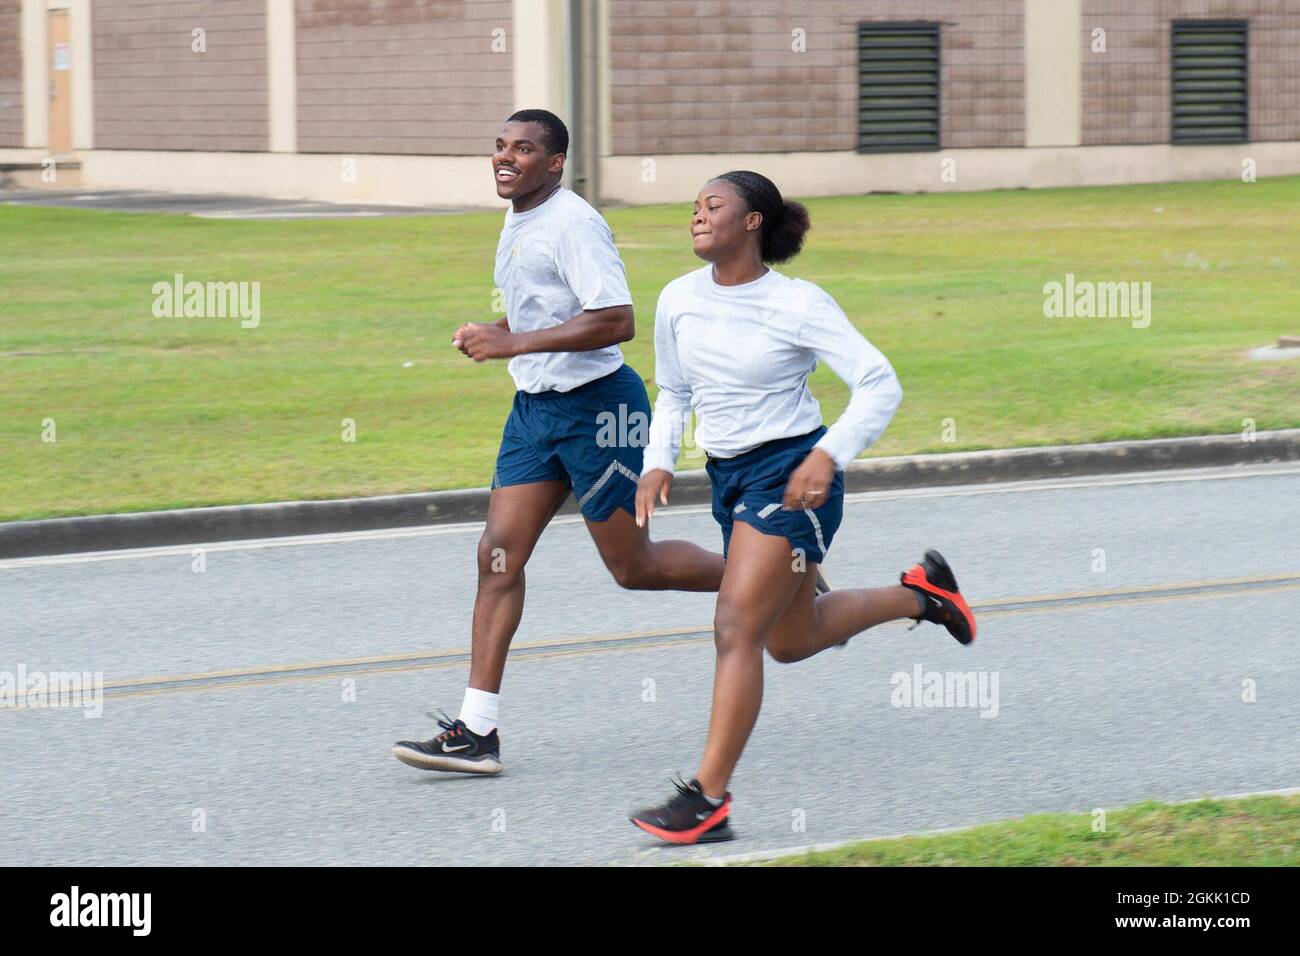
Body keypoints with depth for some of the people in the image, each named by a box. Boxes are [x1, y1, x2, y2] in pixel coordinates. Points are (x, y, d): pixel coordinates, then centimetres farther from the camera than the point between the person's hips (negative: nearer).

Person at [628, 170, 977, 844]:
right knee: (793, 641, 19)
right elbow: (673, 393, 17)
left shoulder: (798, 306, -14)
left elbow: (880, 385, -14)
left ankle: (708, 800, -13)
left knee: (736, 630, -16)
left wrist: (829, 455, -27)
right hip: (730, 477, 8)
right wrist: (657, 463, 1)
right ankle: (919, 594, 43)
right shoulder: (679, 300, 3)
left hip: (791, 474, -8)